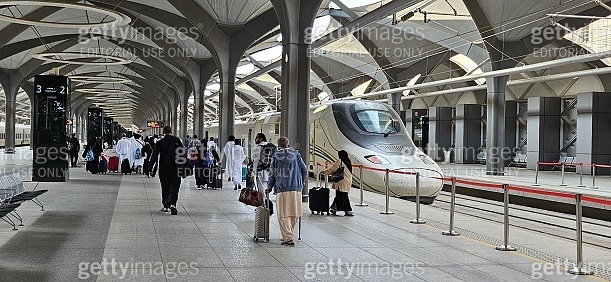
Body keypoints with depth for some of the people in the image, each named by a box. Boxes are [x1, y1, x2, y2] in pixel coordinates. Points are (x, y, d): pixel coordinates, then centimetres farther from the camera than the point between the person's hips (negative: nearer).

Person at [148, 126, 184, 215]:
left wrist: (150, 168, -4)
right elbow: (183, 153, -2)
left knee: (165, 187, 13)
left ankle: (166, 206, 18)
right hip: (175, 168, 0)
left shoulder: (159, 143, -3)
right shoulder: (177, 140, -1)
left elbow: (155, 156, -5)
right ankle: (172, 204, -19)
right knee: (174, 186, 0)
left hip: (163, 168, 1)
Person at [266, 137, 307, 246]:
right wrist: (303, 182, 25)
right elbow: (304, 169, 7)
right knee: (294, 214, 13)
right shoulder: (296, 154, 10)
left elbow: (272, 174, 7)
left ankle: (289, 239, -12)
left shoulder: (276, 156, 6)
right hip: (296, 188, 2)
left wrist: (269, 188, 19)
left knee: (283, 215, -2)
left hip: (282, 189, -2)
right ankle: (288, 235, 19)